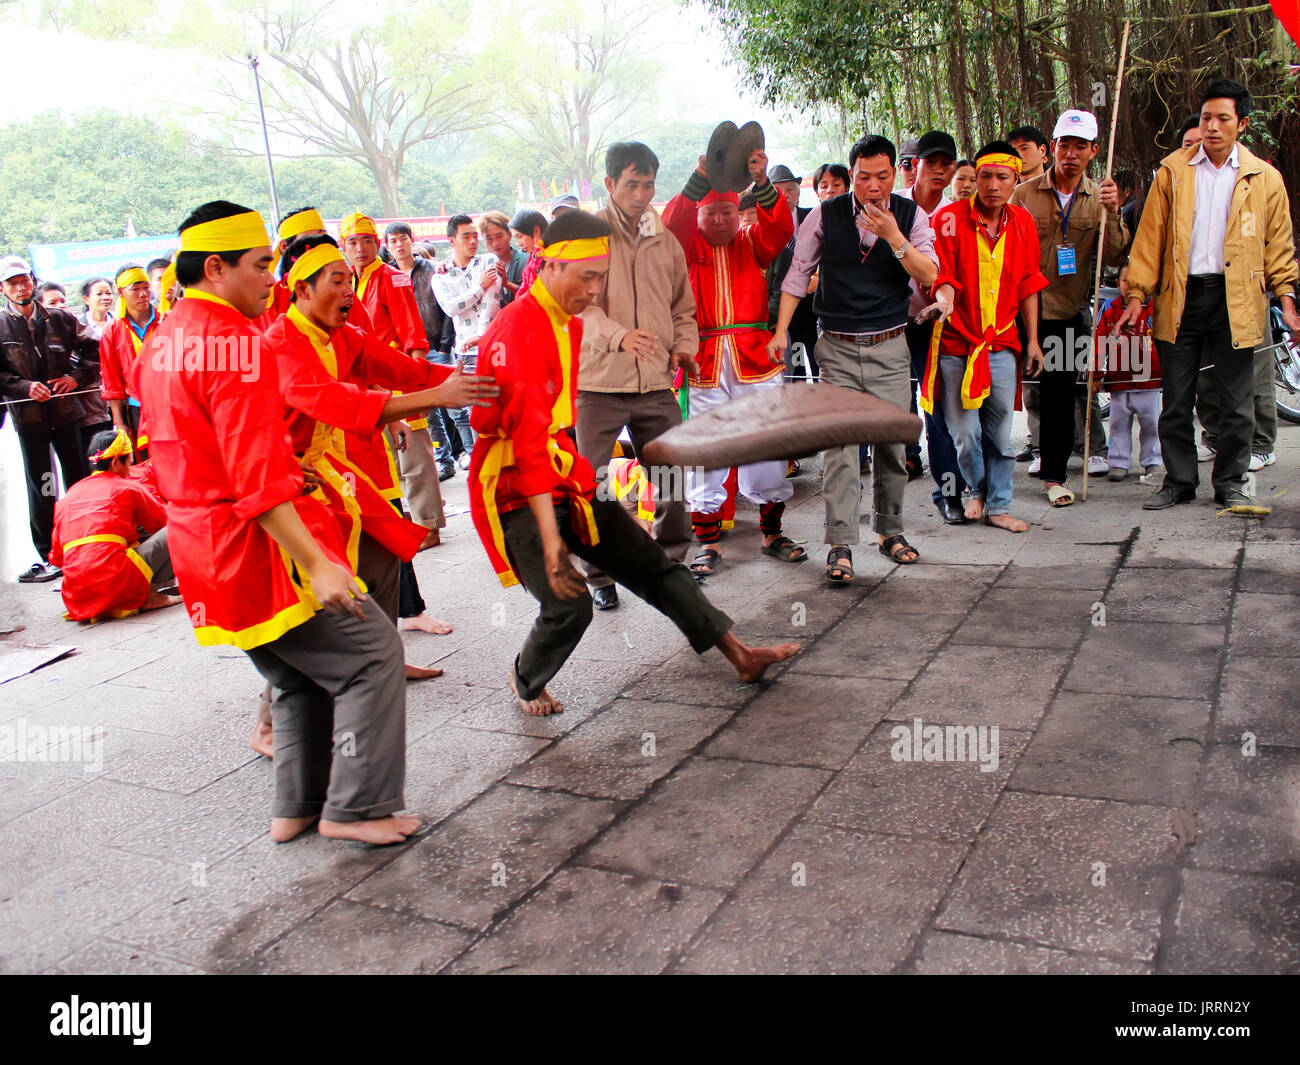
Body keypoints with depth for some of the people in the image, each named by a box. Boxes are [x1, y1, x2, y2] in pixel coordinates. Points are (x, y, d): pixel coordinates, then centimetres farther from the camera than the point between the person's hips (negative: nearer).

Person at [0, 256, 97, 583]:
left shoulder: (59, 319, 4)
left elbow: (93, 350, 9)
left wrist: (77, 376, -5)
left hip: (66, 411, 1)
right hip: (29, 416, -1)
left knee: (79, 481, 9)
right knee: (40, 487, 4)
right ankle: (48, 556, 11)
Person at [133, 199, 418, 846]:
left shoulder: (160, 343, 14)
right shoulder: (235, 341, -17)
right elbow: (259, 479, -25)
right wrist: (317, 564, -26)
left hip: (200, 545, 10)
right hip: (259, 546, -10)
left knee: (302, 677, 20)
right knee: (372, 652, -3)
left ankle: (297, 807, 27)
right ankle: (356, 808, 2)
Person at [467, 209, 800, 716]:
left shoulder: (571, 325, 11)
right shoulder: (517, 331, -21)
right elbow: (528, 437, -29)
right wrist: (550, 537, -33)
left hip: (569, 482, 9)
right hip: (519, 495, -9)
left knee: (651, 563, 7)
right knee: (569, 605, -17)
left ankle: (740, 655, 13)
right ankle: (525, 681, 15)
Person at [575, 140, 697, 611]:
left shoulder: (665, 240, 14)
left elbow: (682, 307, 23)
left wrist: (683, 346, 4)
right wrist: (619, 335, -29)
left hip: (656, 382, 4)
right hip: (598, 381, -3)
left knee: (673, 479, 5)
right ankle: (598, 575, 17)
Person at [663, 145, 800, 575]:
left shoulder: (752, 243, 12)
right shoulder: (689, 247, 9)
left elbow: (780, 228, -8)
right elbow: (671, 225, -12)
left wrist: (761, 182, -24)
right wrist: (700, 178, -24)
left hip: (755, 359, 1)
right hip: (705, 362, -1)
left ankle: (772, 533, 19)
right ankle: (707, 541, 11)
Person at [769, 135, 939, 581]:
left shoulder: (911, 215, 1)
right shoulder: (826, 215, 0)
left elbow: (929, 276, -8)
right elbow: (798, 271, 7)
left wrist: (893, 237, -21)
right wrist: (781, 330, 3)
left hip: (890, 347, 1)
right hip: (837, 347, -1)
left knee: (892, 441, 5)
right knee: (840, 446, -8)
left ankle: (889, 529, 23)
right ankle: (840, 545, -6)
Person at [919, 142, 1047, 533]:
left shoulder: (1022, 223, 5)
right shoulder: (949, 219, -7)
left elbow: (1028, 286, 11)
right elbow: (944, 275, -10)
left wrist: (1032, 339, 10)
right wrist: (944, 301, -33)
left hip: (1001, 344, 3)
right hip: (955, 344, -3)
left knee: (1000, 434, 6)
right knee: (964, 434, 0)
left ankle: (998, 506, 20)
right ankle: (977, 490, 27)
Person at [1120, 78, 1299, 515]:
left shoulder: (1264, 177, 7)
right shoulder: (1173, 171, 6)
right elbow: (1150, 235, 5)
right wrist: (1138, 294, -1)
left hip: (1236, 299, 0)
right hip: (1180, 298, 0)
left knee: (1236, 402, 5)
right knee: (1175, 400, 5)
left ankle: (1231, 483, 18)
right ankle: (1179, 480, 18)